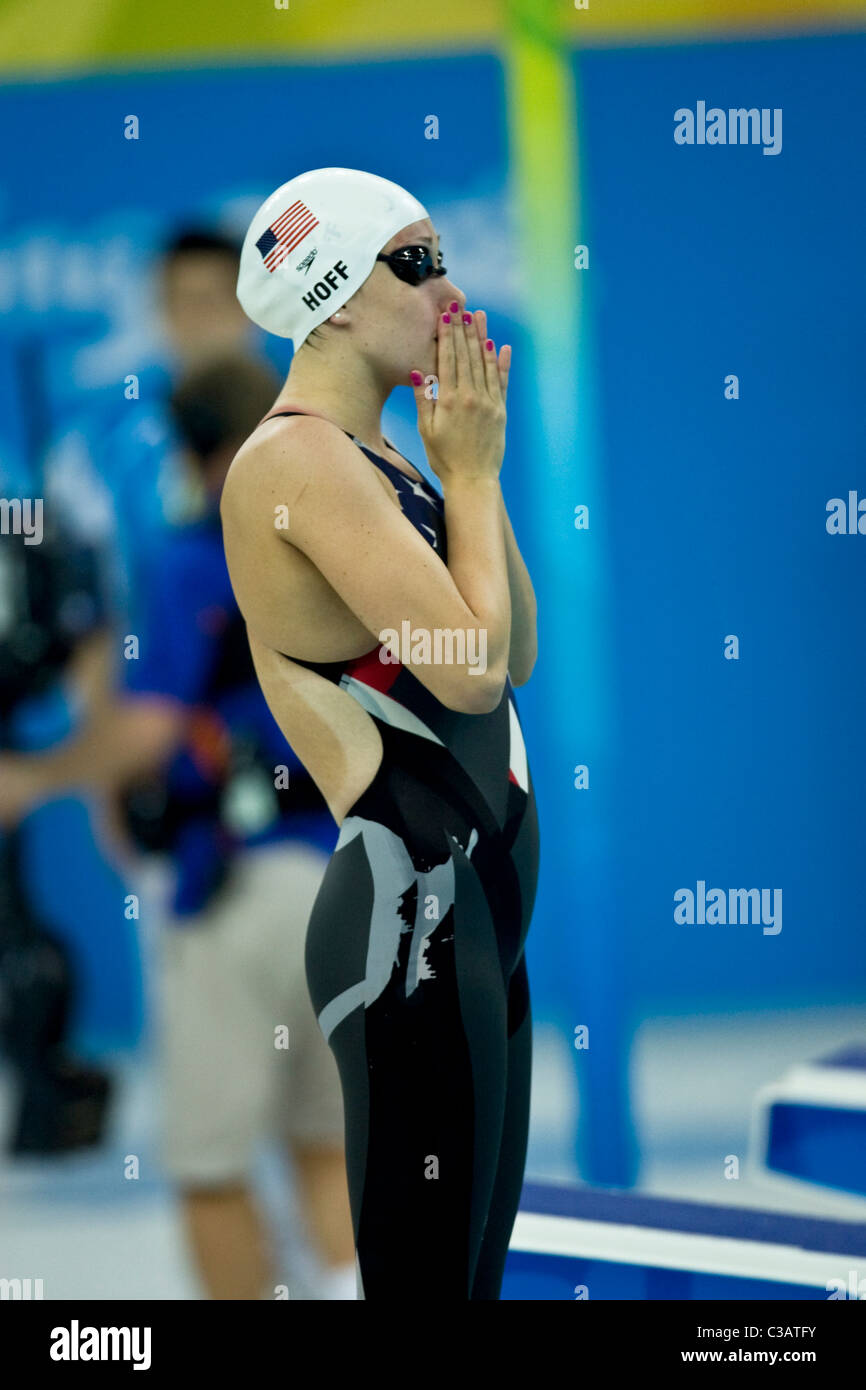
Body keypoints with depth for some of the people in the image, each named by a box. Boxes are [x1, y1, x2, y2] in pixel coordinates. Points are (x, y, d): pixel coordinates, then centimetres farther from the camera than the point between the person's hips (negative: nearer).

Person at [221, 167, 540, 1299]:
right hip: (410, 917, -10)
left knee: (479, 1260, 13)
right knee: (426, 1272, -8)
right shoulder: (294, 460, -14)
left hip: (476, 907, 10)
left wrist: (473, 470, 8)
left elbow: (515, 655, 15)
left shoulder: (377, 461, 15)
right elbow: (467, 666, -20)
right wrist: (472, 472, -7)